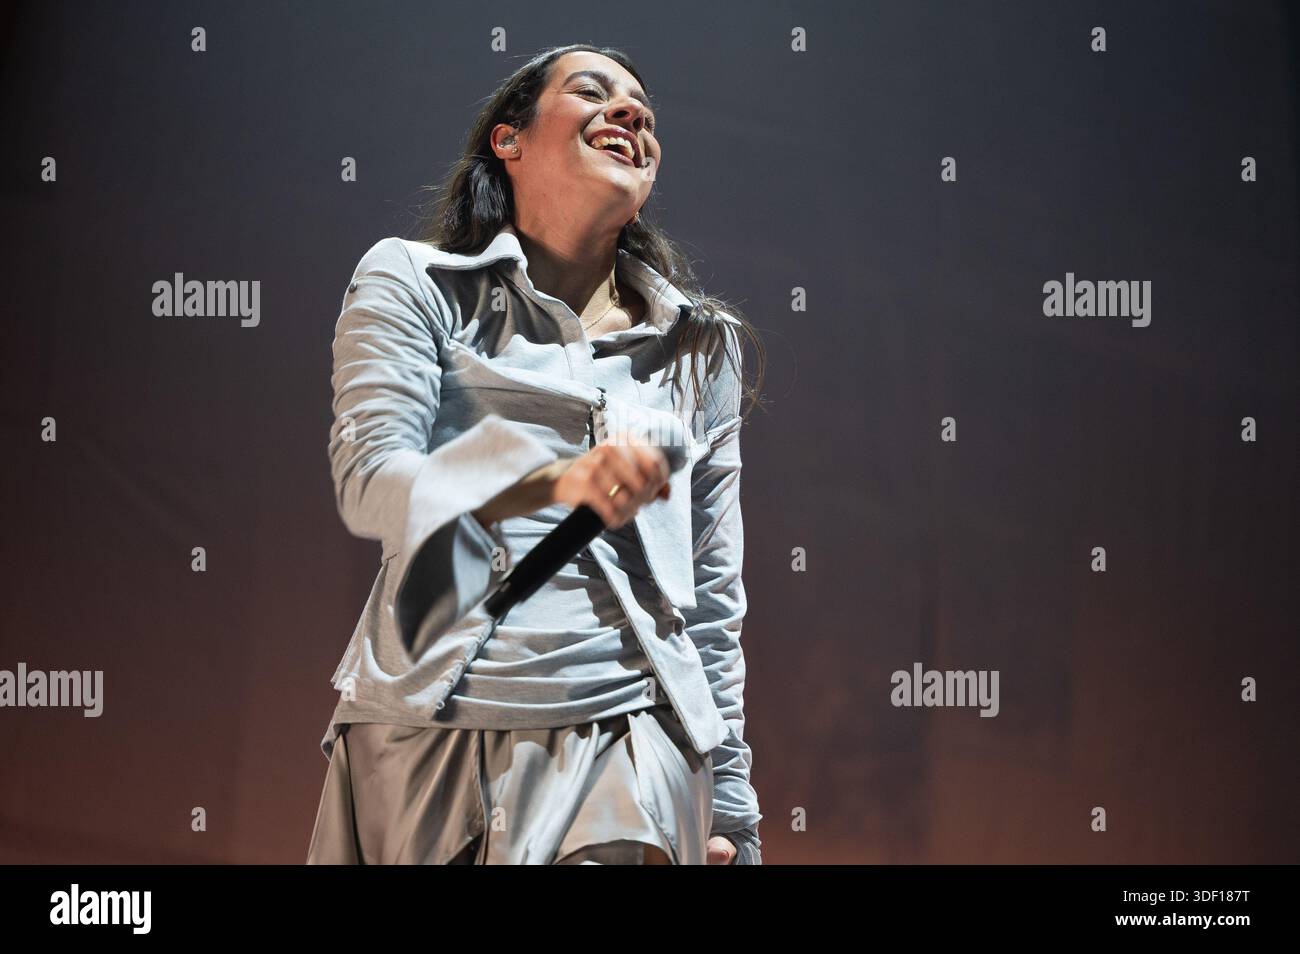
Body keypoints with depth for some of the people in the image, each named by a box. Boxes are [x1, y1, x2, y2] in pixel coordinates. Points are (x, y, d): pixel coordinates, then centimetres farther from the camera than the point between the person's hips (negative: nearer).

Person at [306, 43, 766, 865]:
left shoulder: (702, 348, 16)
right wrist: (558, 481, -25)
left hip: (624, 736, 2)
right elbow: (369, 484, -8)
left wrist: (731, 804, 13)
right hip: (431, 733, -2)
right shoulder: (414, 282, 7)